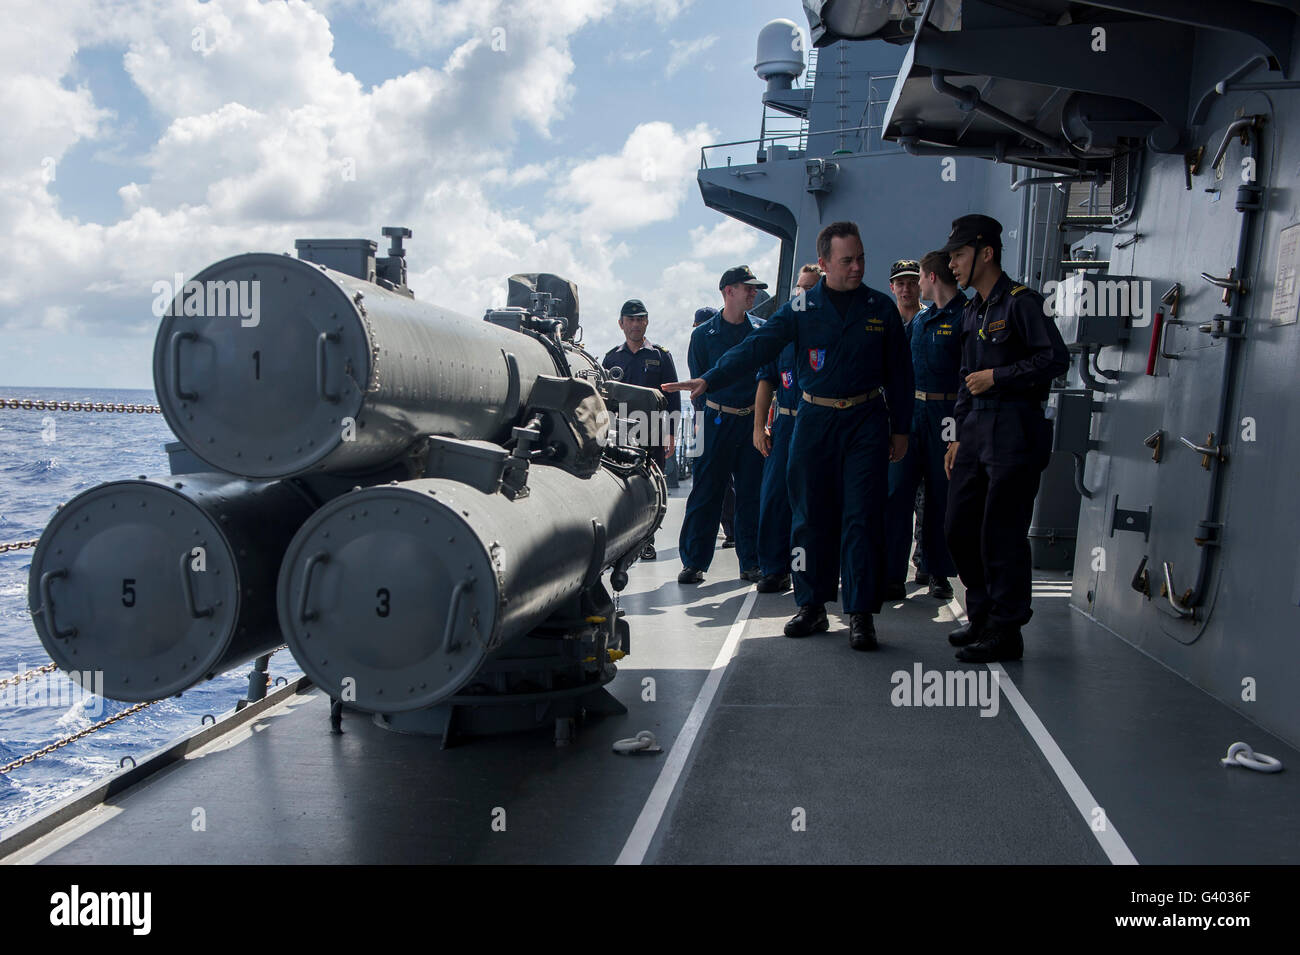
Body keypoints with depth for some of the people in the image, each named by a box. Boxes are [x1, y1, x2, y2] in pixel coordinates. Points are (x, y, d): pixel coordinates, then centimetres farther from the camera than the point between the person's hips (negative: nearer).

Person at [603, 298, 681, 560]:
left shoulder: (661, 355, 8)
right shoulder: (611, 358, 13)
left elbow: (673, 398, 7)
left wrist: (671, 435, 0)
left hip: (653, 435, -1)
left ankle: (647, 542, 9)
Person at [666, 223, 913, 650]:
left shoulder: (881, 308, 5)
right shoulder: (800, 308, 2)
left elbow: (898, 373, 10)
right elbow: (756, 348, -8)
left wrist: (900, 429, 8)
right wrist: (709, 379, -21)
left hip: (866, 423, 0)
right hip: (813, 422, 1)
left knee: (861, 518, -4)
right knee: (810, 516, 5)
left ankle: (860, 613, 3)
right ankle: (812, 605, 18)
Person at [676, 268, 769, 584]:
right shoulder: (704, 334, 3)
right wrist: (702, 416, -2)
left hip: (754, 419, 2)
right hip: (717, 420, -2)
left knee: (751, 493, 5)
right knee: (706, 491, -1)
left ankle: (751, 562, 14)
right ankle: (694, 561, 8)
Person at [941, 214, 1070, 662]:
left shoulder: (1021, 302, -8)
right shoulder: (972, 312, 18)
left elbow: (1056, 358, -17)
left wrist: (997, 377, -14)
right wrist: (959, 436, 19)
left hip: (1015, 429, -8)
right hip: (975, 429, 9)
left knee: (1001, 534, -5)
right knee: (959, 528, 10)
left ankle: (1006, 632, 6)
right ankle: (982, 616, 25)